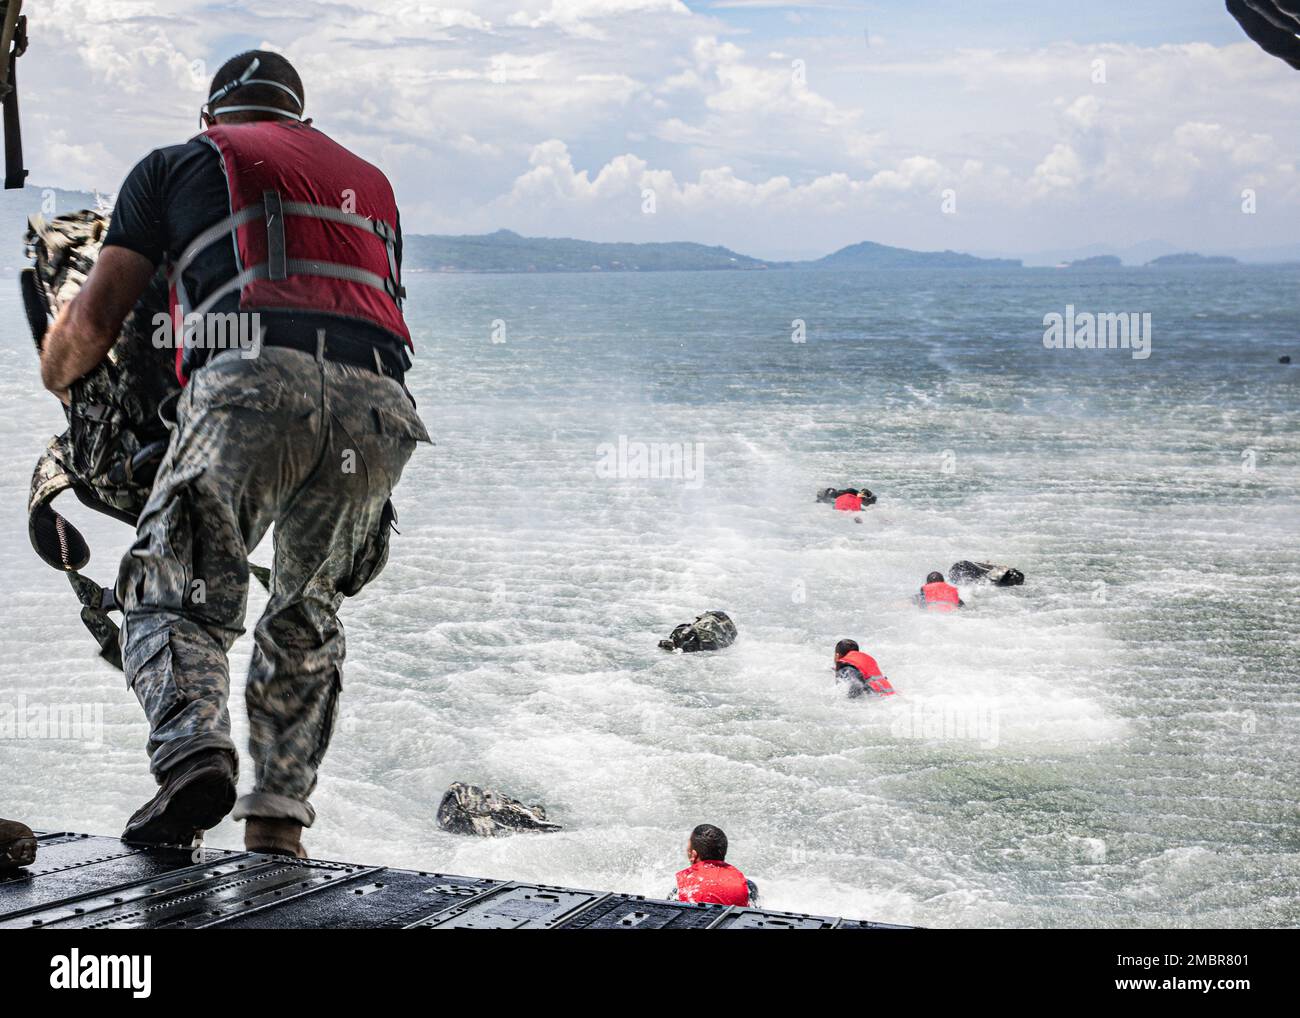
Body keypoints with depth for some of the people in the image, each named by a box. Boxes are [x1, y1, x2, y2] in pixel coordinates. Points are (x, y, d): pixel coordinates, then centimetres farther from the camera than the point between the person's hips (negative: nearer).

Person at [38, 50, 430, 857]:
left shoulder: (178, 164, 25)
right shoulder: (369, 183, 37)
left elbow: (94, 322, 22)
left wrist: (56, 374, 43)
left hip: (252, 381, -4)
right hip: (377, 404, 4)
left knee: (179, 602, 4)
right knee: (308, 616, 22)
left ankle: (195, 749, -25)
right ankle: (280, 815, 9)